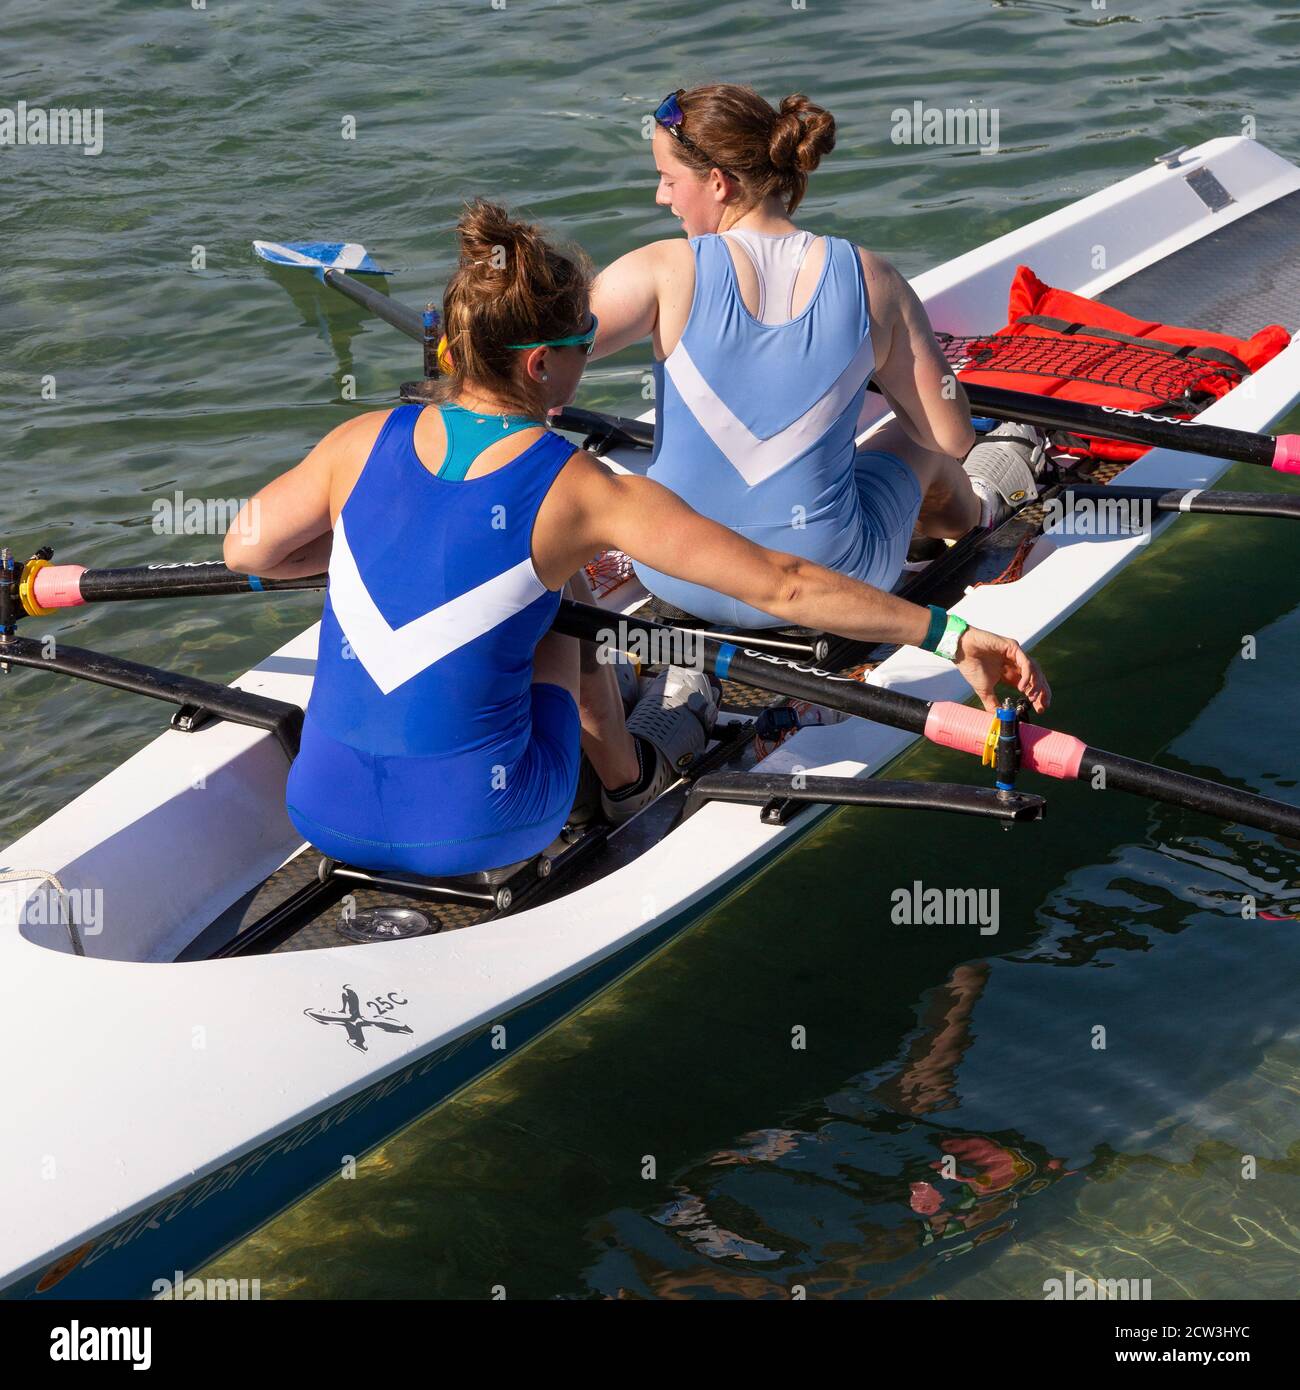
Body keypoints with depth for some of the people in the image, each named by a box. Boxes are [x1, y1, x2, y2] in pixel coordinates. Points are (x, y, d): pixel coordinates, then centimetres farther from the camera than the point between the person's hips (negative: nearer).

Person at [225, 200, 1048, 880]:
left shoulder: (365, 443, -3)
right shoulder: (582, 494, -12)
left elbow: (246, 552, 14)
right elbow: (785, 586, -12)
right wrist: (948, 632, -5)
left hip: (324, 814, 3)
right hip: (476, 834, -3)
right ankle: (630, 774, 46)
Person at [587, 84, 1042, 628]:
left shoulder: (665, 272, -14)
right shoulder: (871, 279, -9)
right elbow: (952, 437, -4)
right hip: (823, 584, 0)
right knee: (913, 442, 34)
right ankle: (975, 507, 68)